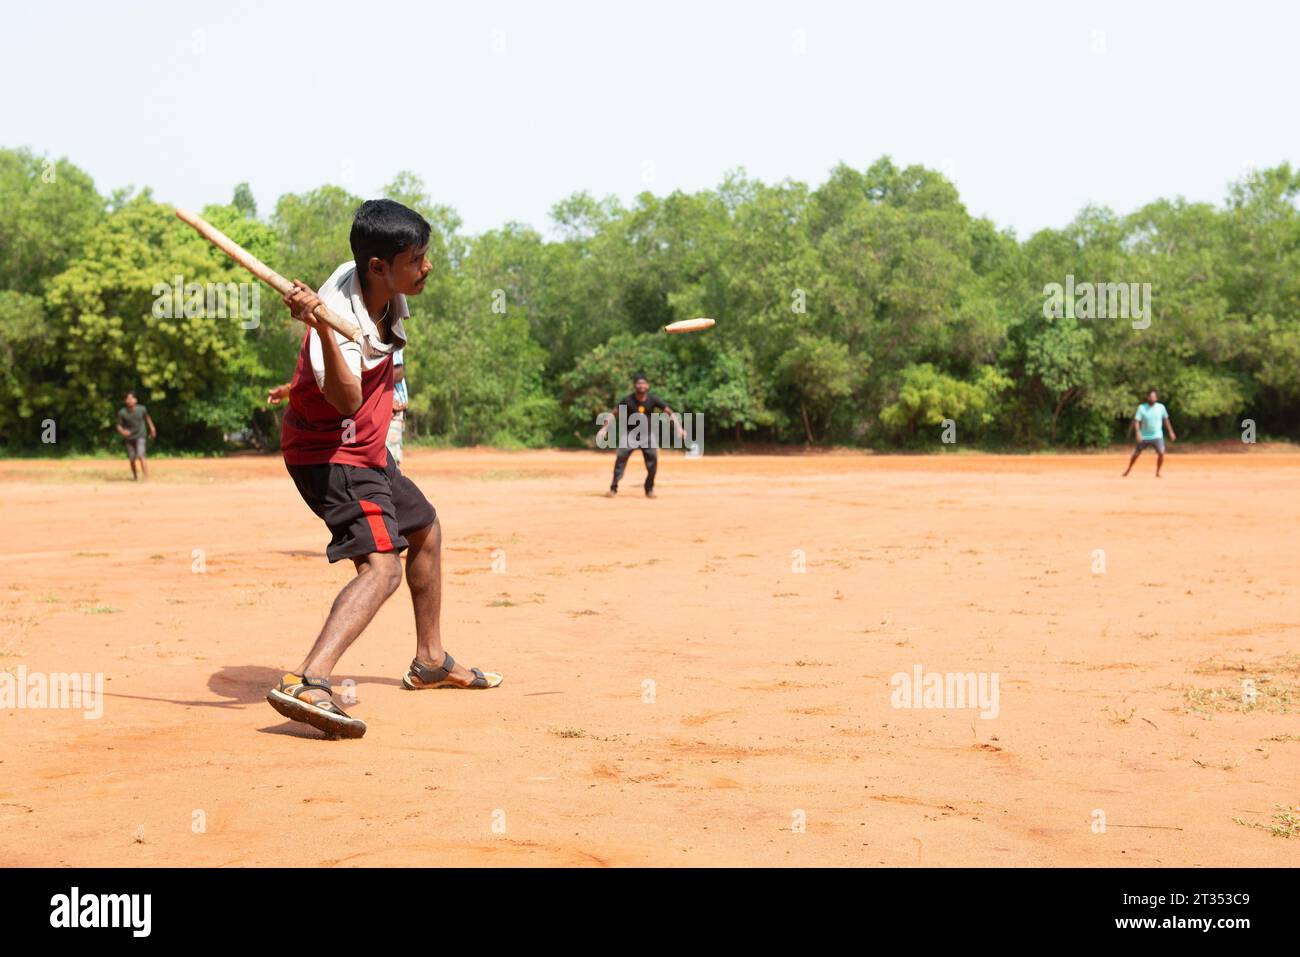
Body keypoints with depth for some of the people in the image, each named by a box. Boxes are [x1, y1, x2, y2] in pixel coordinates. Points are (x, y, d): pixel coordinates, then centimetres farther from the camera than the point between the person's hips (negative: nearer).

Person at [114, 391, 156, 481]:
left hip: (140, 436, -2)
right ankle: (135, 477, 35)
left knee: (140, 457, -18)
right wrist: (122, 431, -28)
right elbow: (118, 425, -7)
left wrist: (152, 428, 19)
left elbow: (147, 417, 11)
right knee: (132, 459, 10)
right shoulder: (122, 413, -13)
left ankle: (146, 478, -21)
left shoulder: (142, 409, -10)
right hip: (129, 438, 2)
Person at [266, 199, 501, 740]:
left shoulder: (384, 289, -4)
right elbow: (348, 401, -44)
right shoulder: (341, 312, -29)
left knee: (425, 532, 23)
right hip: (330, 453, -10)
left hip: (367, 450, 10)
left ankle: (430, 660, 39)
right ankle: (307, 684, -40)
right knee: (382, 566, -26)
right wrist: (321, 330, -55)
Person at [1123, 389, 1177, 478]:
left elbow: (1166, 420, 10)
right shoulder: (1141, 408, -9)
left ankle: (1157, 472, 1)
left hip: (1157, 436, 0)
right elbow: (1136, 421, -14)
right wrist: (1137, 433, -28)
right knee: (1136, 454, 8)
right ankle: (1128, 469, 32)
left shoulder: (1161, 407, -3)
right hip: (1144, 437, 0)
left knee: (1161, 453, -17)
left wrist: (1171, 432, 11)